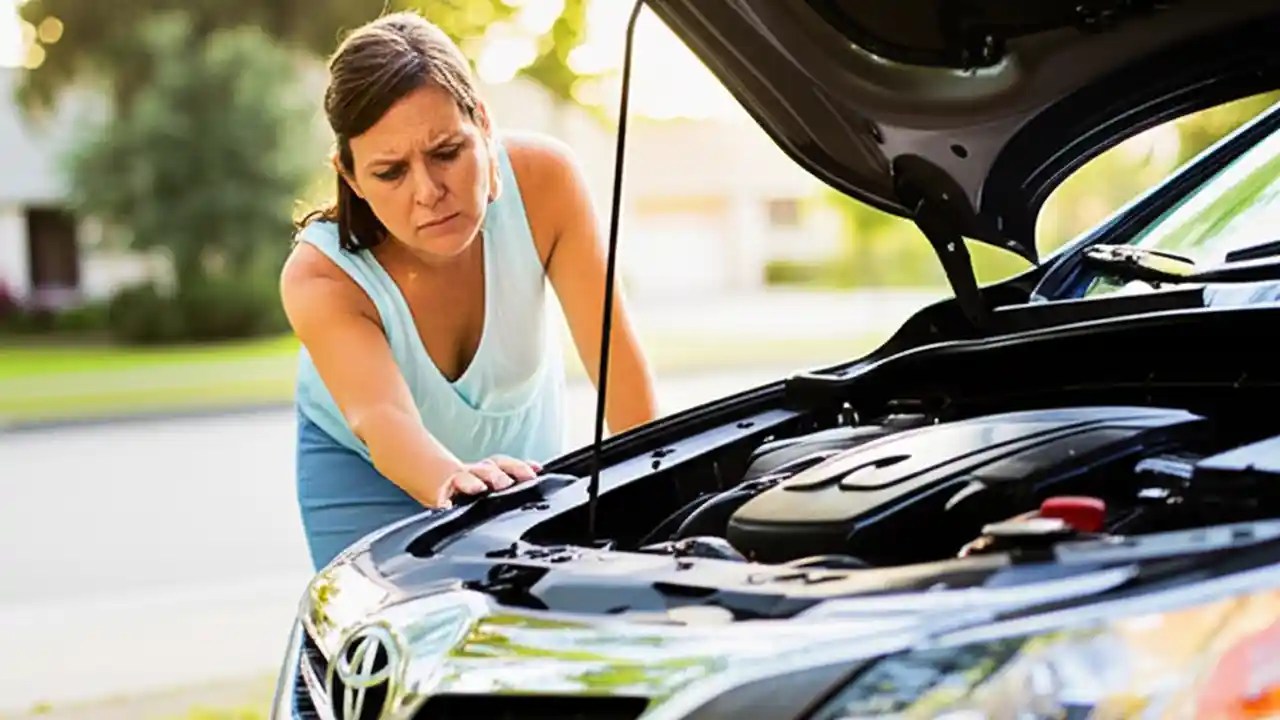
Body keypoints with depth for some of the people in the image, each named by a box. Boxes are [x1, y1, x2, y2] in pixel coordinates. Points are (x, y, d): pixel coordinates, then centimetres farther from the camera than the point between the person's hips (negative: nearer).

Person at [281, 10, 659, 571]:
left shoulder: (541, 178, -30)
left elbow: (616, 355, -26)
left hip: (521, 450, 2)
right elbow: (381, 418, -50)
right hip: (365, 469, -2)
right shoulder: (319, 278, -34)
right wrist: (453, 481, -71)